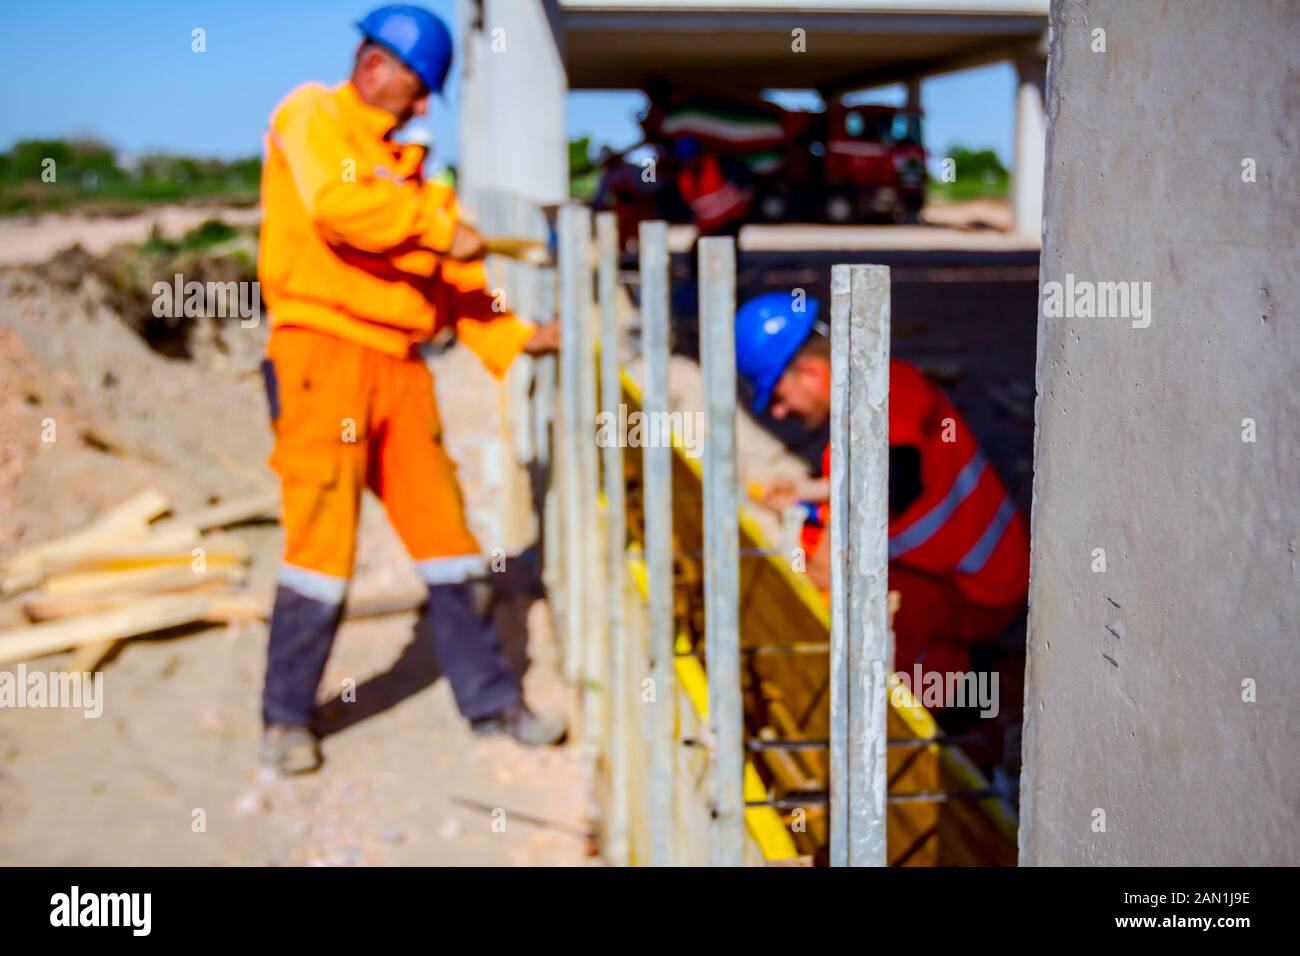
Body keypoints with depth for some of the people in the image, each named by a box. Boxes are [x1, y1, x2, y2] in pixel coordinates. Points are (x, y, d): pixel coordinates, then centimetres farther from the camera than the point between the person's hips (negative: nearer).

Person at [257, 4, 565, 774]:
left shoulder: (403, 162, 23)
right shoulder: (312, 117, 3)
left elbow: (448, 280, 17)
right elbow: (340, 204, -19)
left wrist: (514, 337, 6)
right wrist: (439, 227, -12)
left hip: (399, 363, 7)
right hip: (323, 350, -7)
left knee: (444, 529, 8)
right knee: (325, 537, -6)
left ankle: (491, 699, 17)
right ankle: (288, 717, 9)